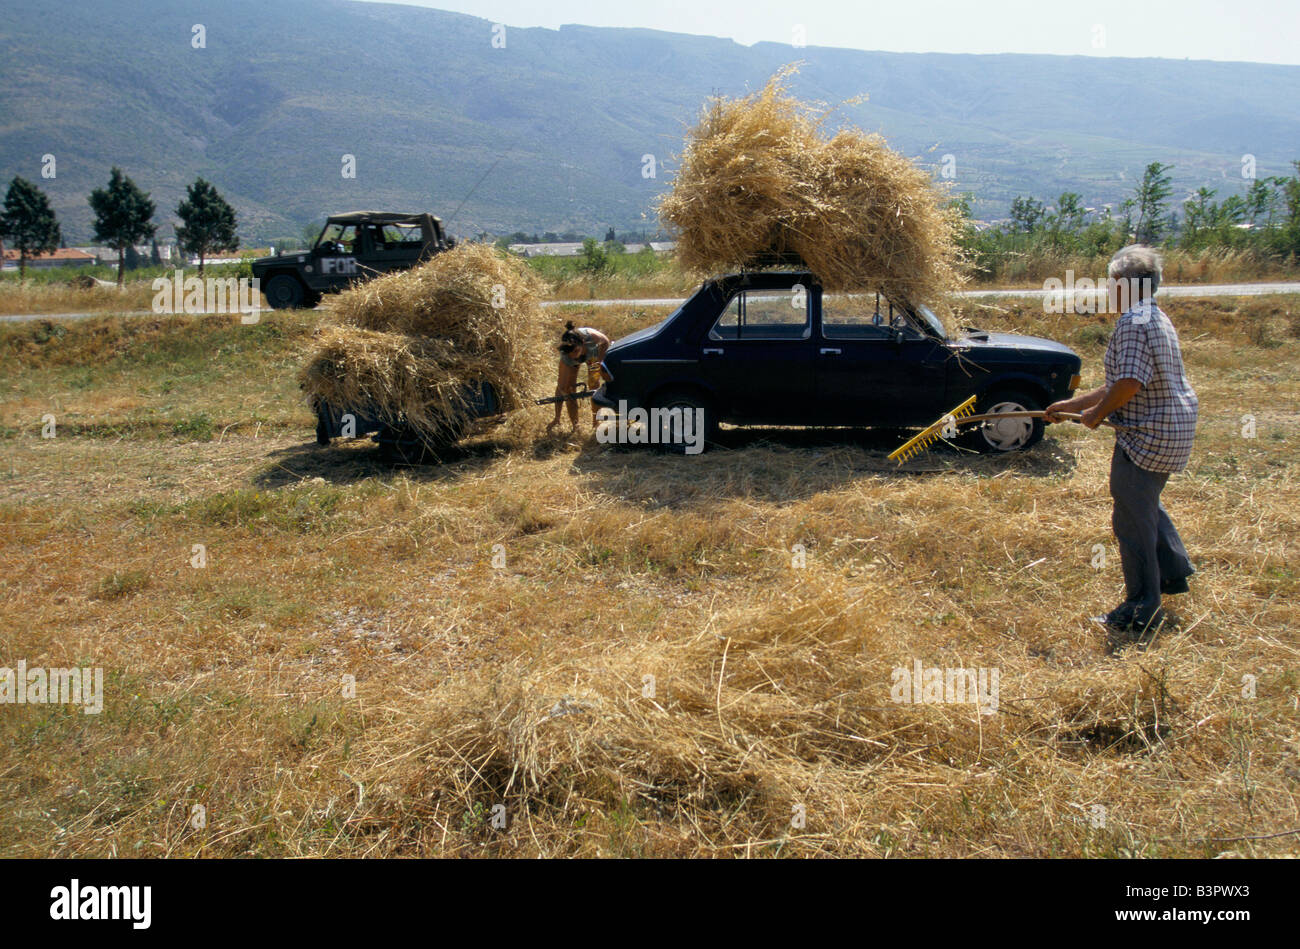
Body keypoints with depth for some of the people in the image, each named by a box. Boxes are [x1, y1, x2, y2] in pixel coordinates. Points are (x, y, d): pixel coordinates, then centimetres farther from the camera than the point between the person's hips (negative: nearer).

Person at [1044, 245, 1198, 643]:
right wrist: (1072, 404, 19)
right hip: (1173, 427, 11)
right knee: (1146, 504, 29)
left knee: (1132, 519, -3)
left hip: (1148, 434, -11)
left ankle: (1143, 615, 5)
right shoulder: (1154, 318, 15)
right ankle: (1173, 573, 43)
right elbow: (1121, 384, 18)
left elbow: (1129, 384, -28)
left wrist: (1096, 414, -11)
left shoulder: (1134, 323, -19)